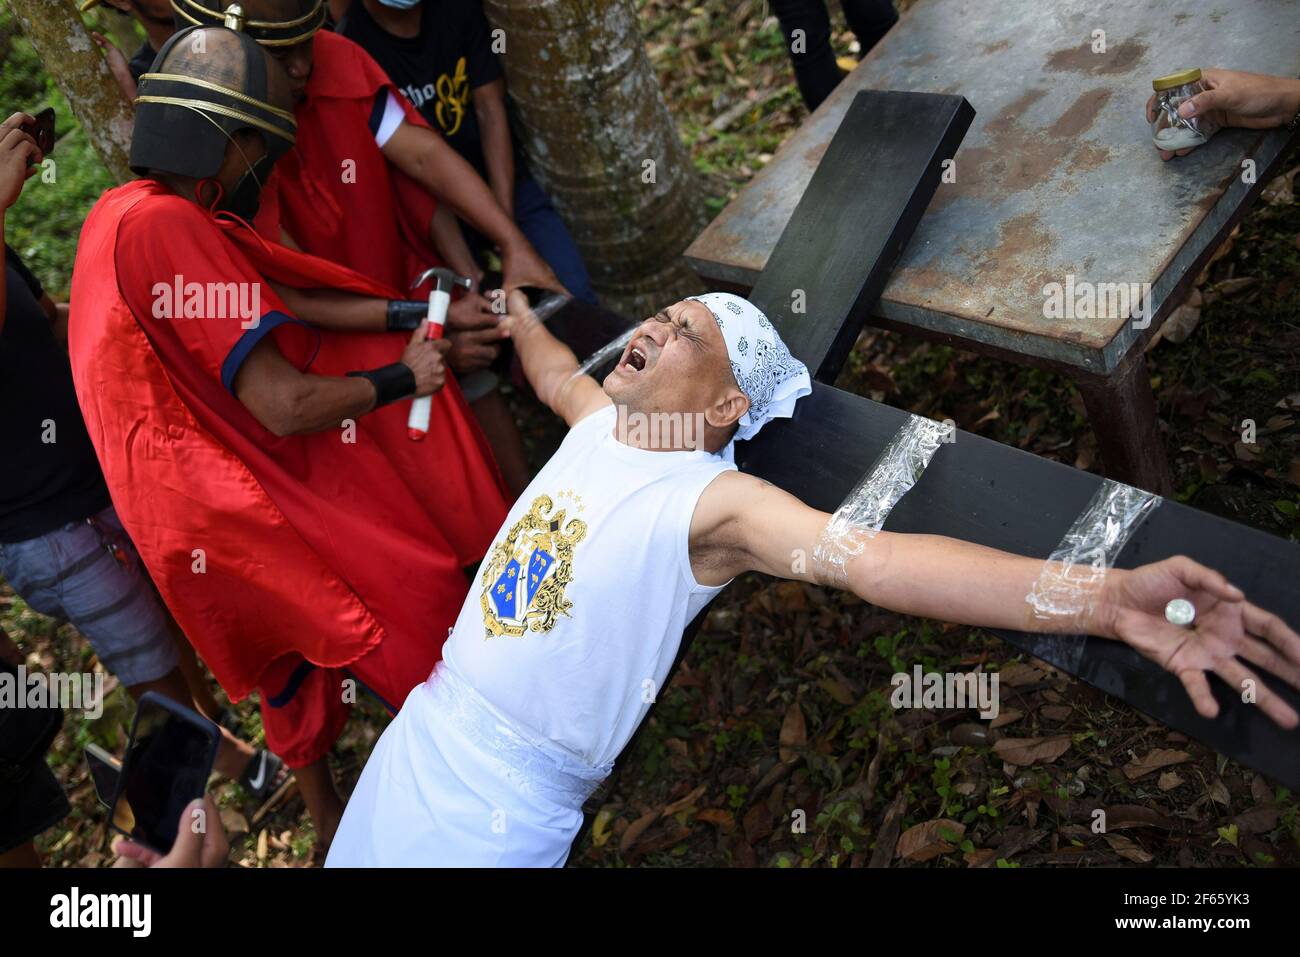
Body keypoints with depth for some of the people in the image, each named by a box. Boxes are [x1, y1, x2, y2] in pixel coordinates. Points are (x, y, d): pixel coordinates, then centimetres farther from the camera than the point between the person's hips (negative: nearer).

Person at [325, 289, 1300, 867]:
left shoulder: (715, 501, -21)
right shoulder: (599, 423, 0)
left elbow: (874, 557, -36)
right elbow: (552, 364, 24)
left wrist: (1109, 599, -48)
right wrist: (515, 306, 42)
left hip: (506, 796, -7)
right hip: (424, 729, 7)